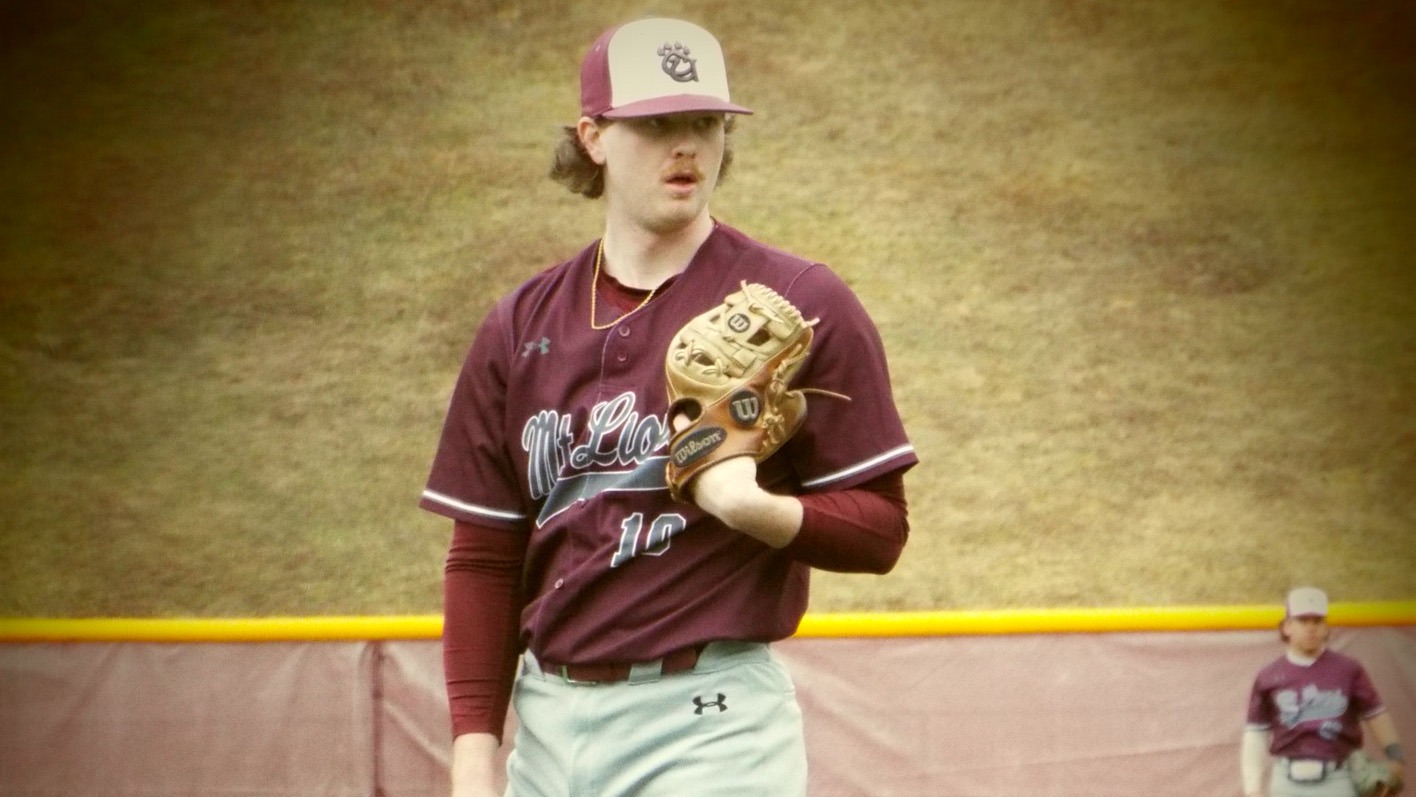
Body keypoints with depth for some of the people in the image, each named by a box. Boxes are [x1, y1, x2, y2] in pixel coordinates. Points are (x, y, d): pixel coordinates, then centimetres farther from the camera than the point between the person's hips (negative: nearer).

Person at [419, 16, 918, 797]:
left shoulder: (801, 304, -2)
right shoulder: (520, 328, 9)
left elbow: (879, 528, -2)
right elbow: (483, 560, 9)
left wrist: (757, 510, -21)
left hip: (710, 725, -4)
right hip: (548, 724, 5)